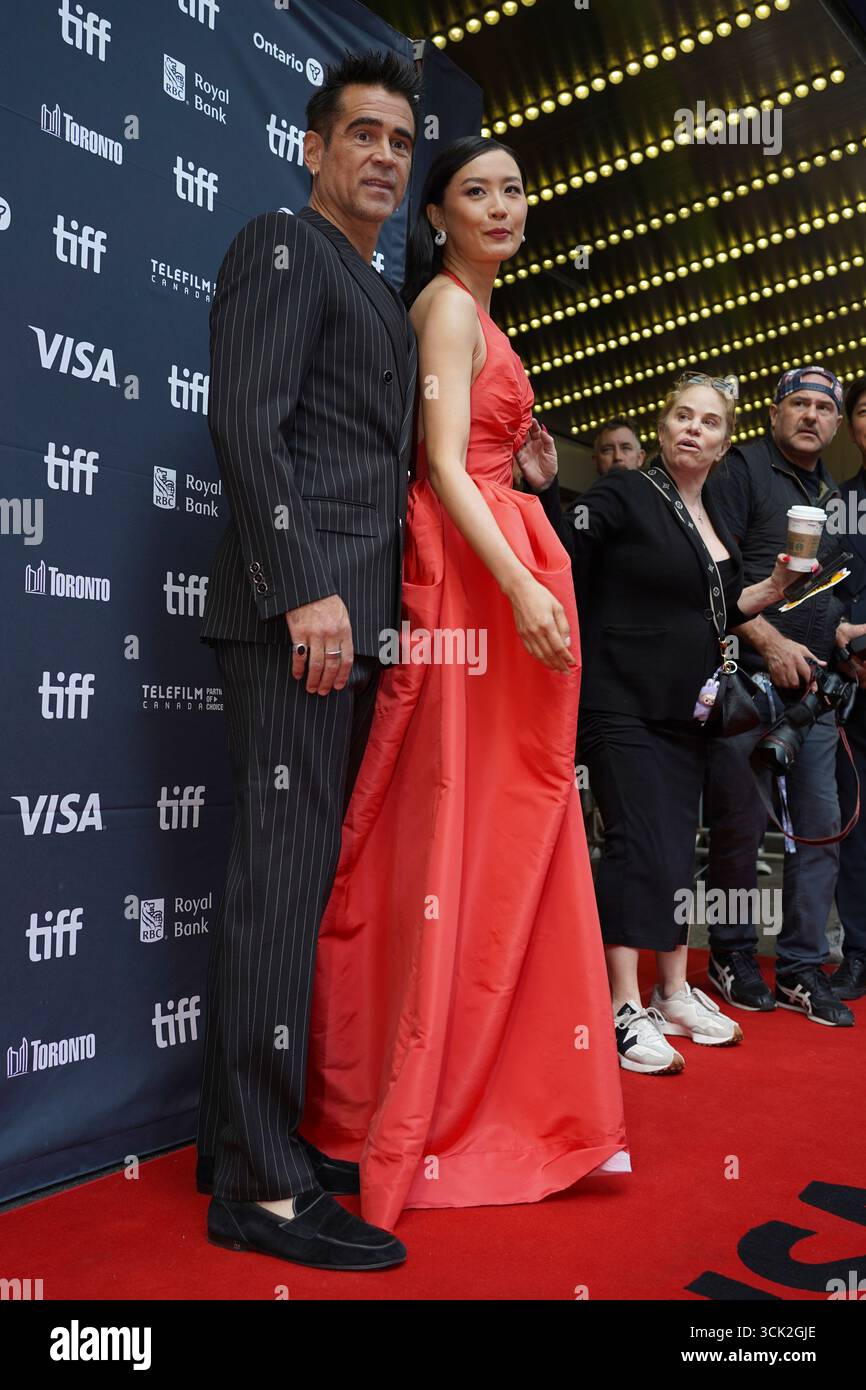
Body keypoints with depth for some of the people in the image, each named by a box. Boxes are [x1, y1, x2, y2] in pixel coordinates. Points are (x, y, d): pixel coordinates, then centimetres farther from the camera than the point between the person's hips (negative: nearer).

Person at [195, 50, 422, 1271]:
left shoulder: (382, 298, 28)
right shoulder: (282, 248, 1)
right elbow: (247, 423, -12)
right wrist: (308, 590, -20)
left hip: (351, 620, 9)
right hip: (299, 610, -9)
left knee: (302, 882, 10)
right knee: (283, 882, -8)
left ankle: (246, 1135, 21)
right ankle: (261, 1186, 2)